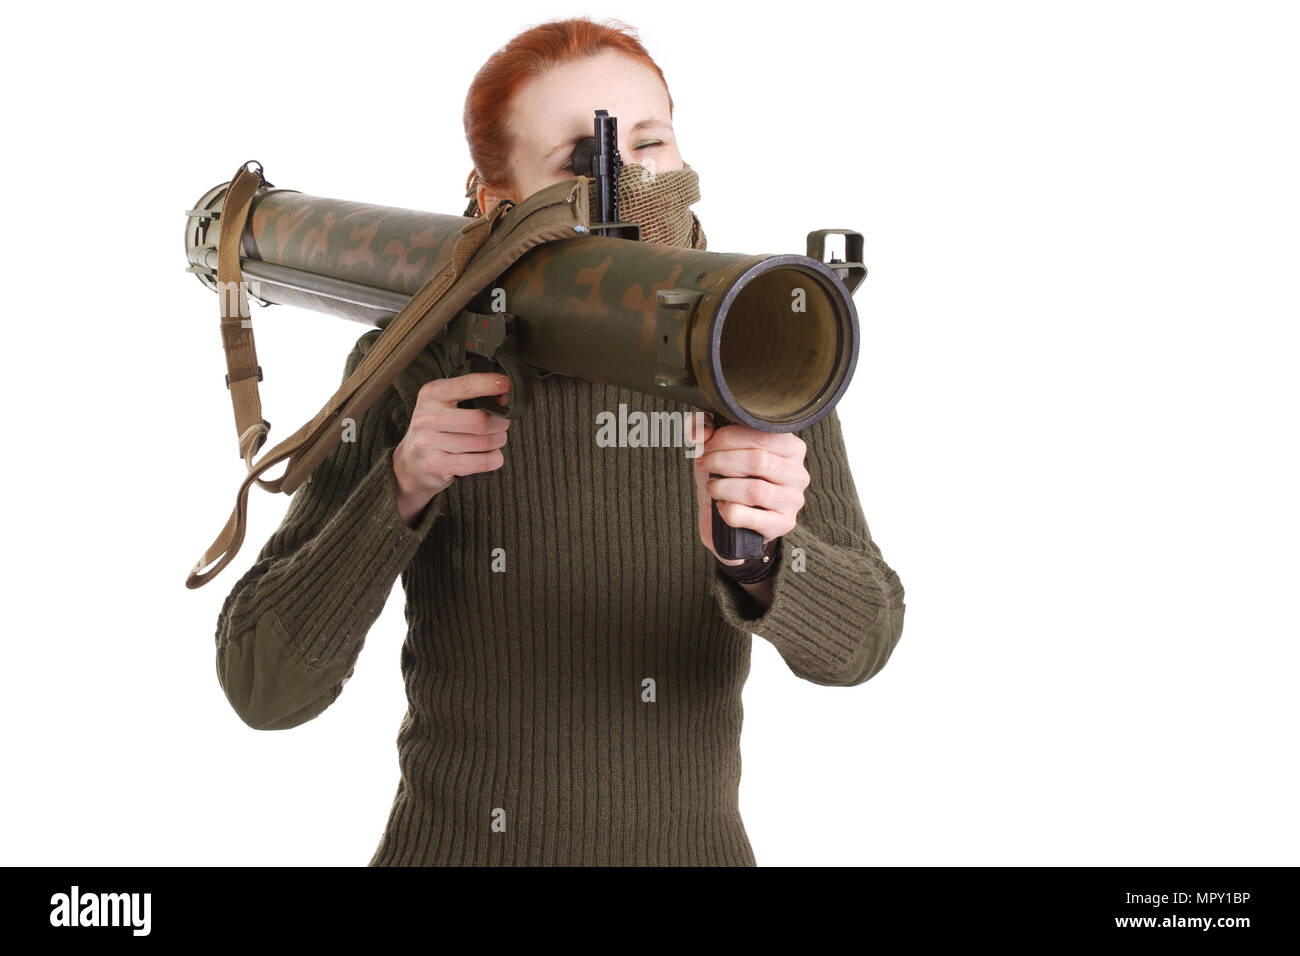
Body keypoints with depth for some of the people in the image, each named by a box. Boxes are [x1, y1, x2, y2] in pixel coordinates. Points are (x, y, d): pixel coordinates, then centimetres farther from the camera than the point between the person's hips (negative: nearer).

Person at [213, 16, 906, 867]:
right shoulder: (413, 374, -11)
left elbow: (857, 638, -19)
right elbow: (265, 687, -14)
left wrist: (755, 553, -39)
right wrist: (403, 485, -28)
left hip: (693, 847, 1)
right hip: (450, 846, 0)